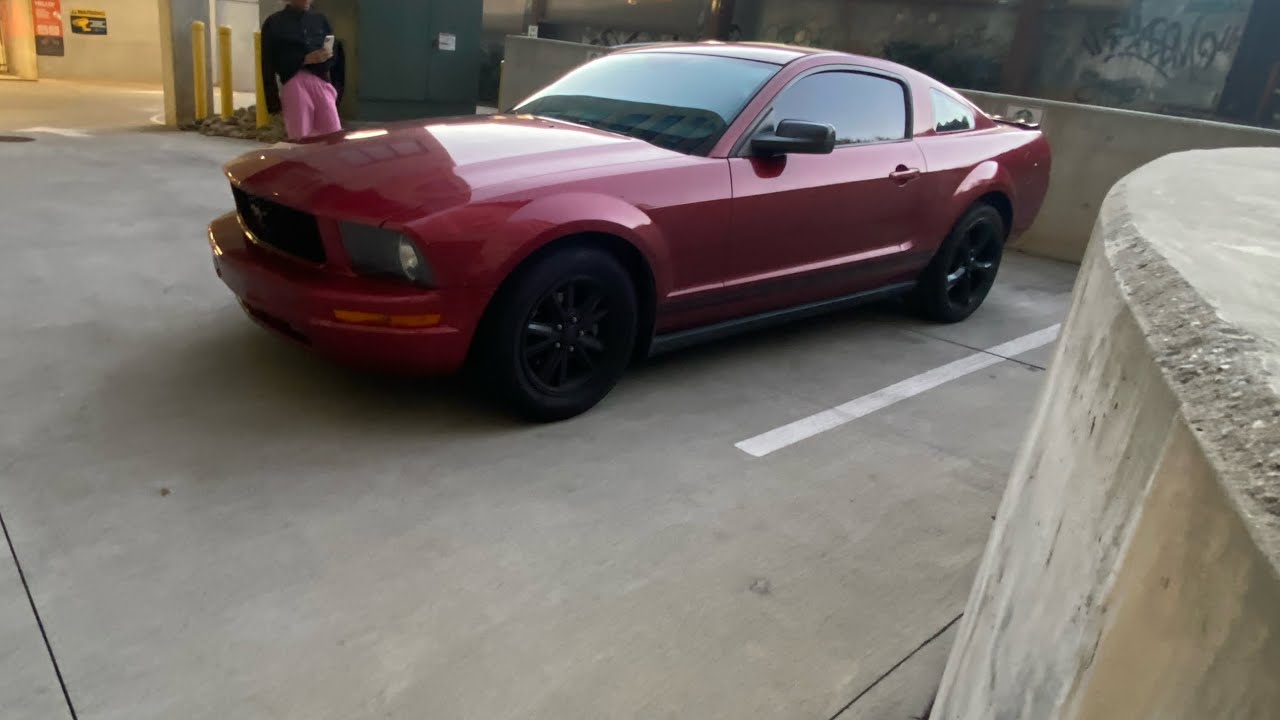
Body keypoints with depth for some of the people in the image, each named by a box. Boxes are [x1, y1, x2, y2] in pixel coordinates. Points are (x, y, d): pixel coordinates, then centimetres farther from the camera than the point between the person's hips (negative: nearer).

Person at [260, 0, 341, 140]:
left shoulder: (320, 19, 16)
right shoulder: (274, 23, 4)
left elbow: (335, 52, 16)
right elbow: (270, 64, -1)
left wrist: (329, 55, -6)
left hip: (321, 83, 3)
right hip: (294, 84, -3)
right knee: (301, 138, -5)